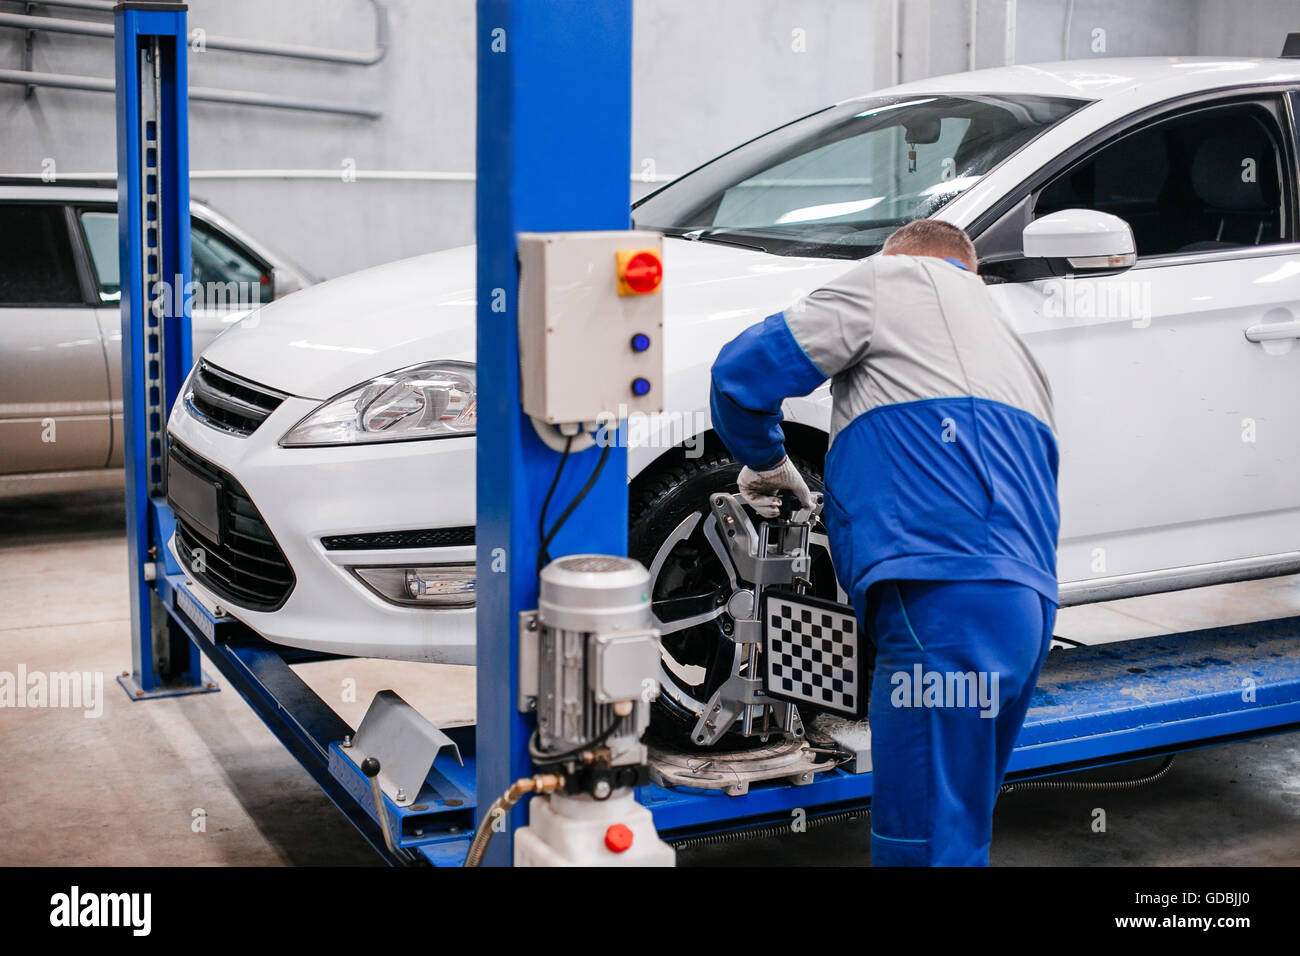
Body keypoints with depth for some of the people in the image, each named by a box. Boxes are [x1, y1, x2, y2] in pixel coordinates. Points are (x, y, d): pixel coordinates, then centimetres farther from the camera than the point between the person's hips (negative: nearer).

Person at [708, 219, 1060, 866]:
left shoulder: (894, 279, 12)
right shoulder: (1008, 343, 35)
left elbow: (744, 372, 2)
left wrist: (765, 461, 21)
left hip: (946, 601, -9)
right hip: (1028, 601, 9)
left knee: (924, 843, -8)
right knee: (959, 829, 16)